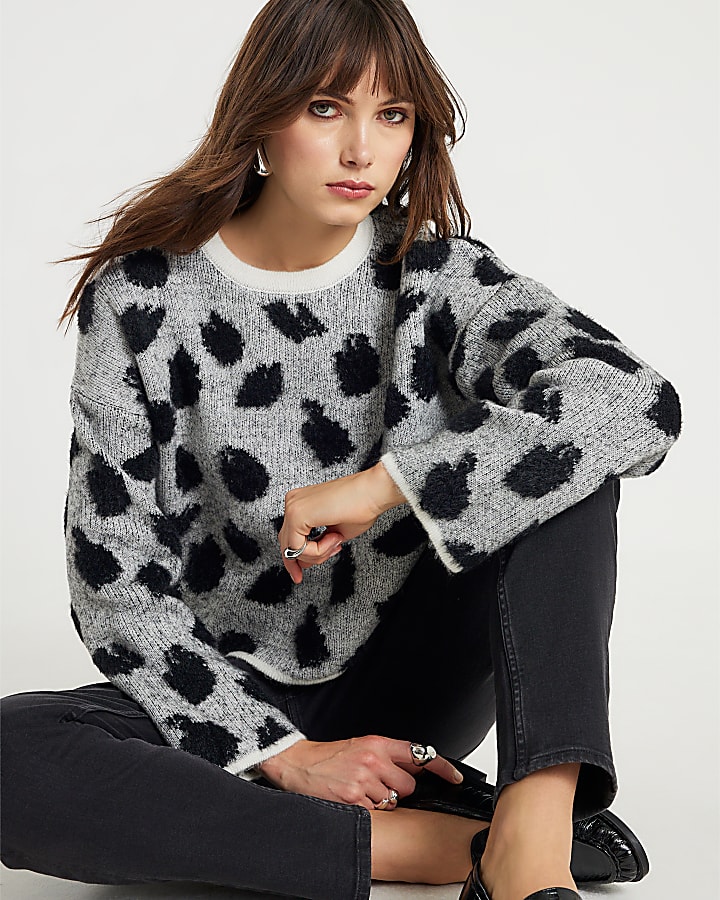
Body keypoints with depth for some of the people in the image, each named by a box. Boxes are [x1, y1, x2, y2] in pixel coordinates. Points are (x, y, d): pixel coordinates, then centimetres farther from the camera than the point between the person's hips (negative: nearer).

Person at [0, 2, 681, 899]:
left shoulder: (435, 277, -6)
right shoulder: (143, 301, -9)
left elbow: (640, 401, -24)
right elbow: (116, 584, -10)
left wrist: (385, 483, -30)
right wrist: (282, 753, -17)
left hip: (409, 685, 1)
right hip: (229, 703, -1)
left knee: (565, 452, -20)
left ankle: (534, 828, -34)